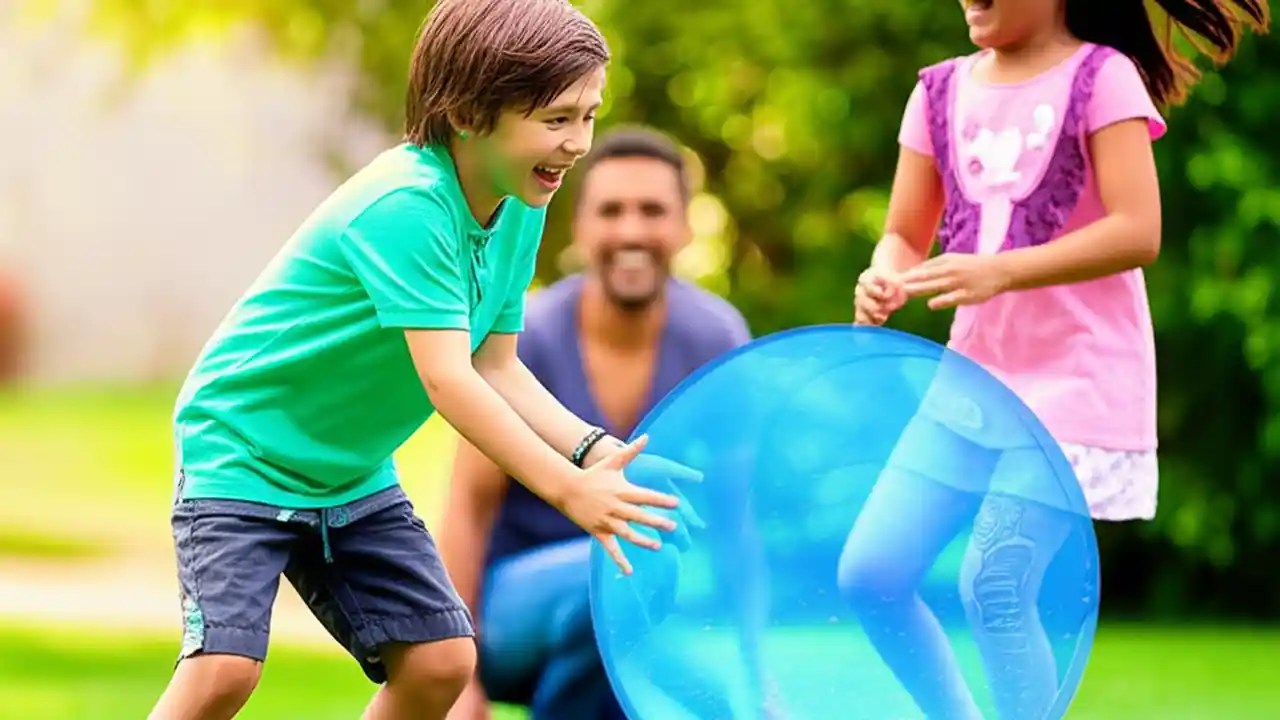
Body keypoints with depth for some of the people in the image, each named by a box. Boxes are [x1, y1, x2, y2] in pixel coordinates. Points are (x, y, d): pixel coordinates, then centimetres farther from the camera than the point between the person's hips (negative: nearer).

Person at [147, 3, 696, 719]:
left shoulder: (520, 208, -3)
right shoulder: (404, 206, -30)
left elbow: (495, 367, 1)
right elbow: (447, 381, -36)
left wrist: (595, 449, -15)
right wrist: (568, 491, -40)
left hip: (354, 473, 8)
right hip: (242, 450, -8)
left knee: (442, 660, 0)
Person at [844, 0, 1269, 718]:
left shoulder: (1101, 78, -9)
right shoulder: (942, 91, 8)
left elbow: (1138, 233, -17)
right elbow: (906, 237, 11)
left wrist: (1000, 272, -27)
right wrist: (884, 281, -14)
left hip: (1078, 382, -6)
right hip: (974, 372, 6)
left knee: (995, 589, -14)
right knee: (870, 573, -1)